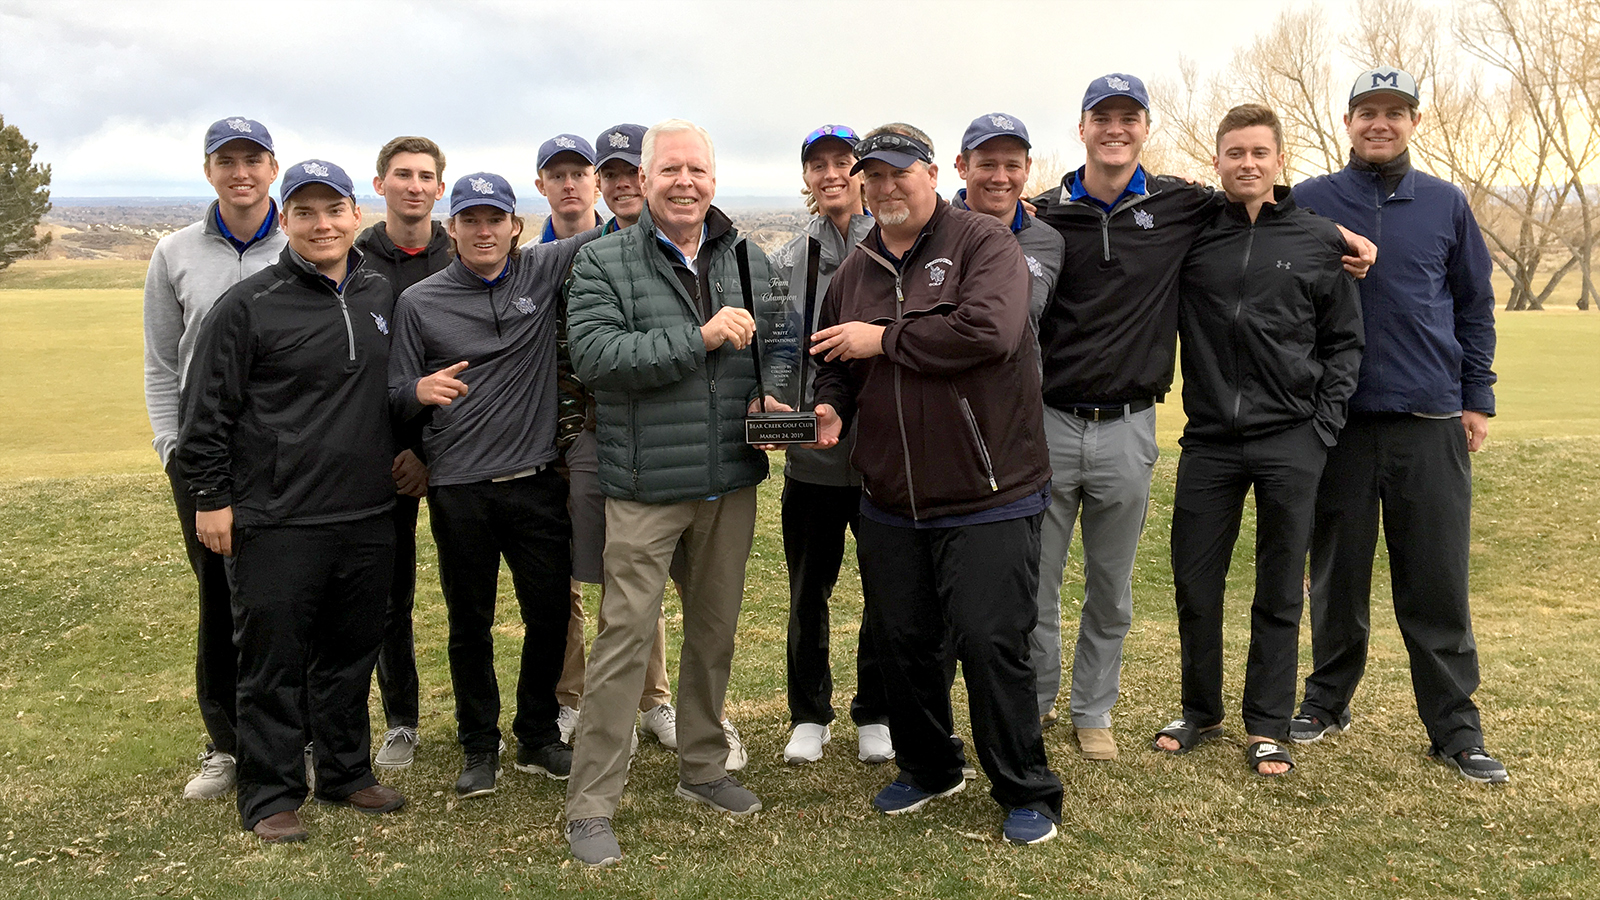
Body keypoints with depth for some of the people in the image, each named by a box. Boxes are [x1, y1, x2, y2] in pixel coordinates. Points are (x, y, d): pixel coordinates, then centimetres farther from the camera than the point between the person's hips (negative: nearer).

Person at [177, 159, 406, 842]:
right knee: (273, 659, 2)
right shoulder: (250, 305, -6)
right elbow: (207, 409, -4)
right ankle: (270, 794, 16)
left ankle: (346, 771, 29)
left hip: (369, 516, 5)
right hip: (278, 521, -5)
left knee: (352, 651, 14)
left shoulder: (380, 295, 9)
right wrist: (210, 497, -5)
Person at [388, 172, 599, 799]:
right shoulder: (419, 302, 2)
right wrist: (420, 390, -19)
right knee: (470, 623, 10)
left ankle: (538, 739, 27)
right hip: (459, 491, -1)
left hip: (537, 482, 1)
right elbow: (393, 395, 2)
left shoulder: (544, 271, 4)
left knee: (550, 614, 8)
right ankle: (479, 748, 26)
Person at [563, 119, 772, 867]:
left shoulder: (750, 263, 11)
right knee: (625, 636, -4)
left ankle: (702, 768, 34)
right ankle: (590, 805, 7)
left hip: (732, 483, 5)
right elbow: (595, 354, -17)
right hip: (646, 487, -4)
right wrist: (700, 338, -22)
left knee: (715, 631, 16)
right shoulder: (603, 264, -3)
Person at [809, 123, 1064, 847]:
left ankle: (1026, 793, 16)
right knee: (900, 643, 13)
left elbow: (988, 331, -25)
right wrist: (831, 406, -3)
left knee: (990, 645, -3)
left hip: (987, 501, -6)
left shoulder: (984, 242, -7)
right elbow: (834, 364, 21)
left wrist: (884, 339, -16)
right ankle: (928, 770, 35)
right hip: (890, 505, 6)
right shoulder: (853, 272, 12)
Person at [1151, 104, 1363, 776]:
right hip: (1209, 438, 1)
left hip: (1291, 442, 0)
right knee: (1195, 582, 6)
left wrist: (1323, 428, 0)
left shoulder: (1319, 241, 4)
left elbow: (1343, 342, 8)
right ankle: (1199, 712, 24)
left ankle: (1268, 727, 18)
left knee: (1280, 591, 6)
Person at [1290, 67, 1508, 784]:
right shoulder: (1308, 203, 4)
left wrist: (1477, 399, 7)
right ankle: (1328, 700, 24)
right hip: (1337, 421, -1)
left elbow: (1475, 307, 12)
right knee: (1338, 575, 9)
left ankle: (1455, 727, 13)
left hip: (1431, 426, 1)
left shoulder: (1447, 205, 9)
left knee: (1438, 583, 2)